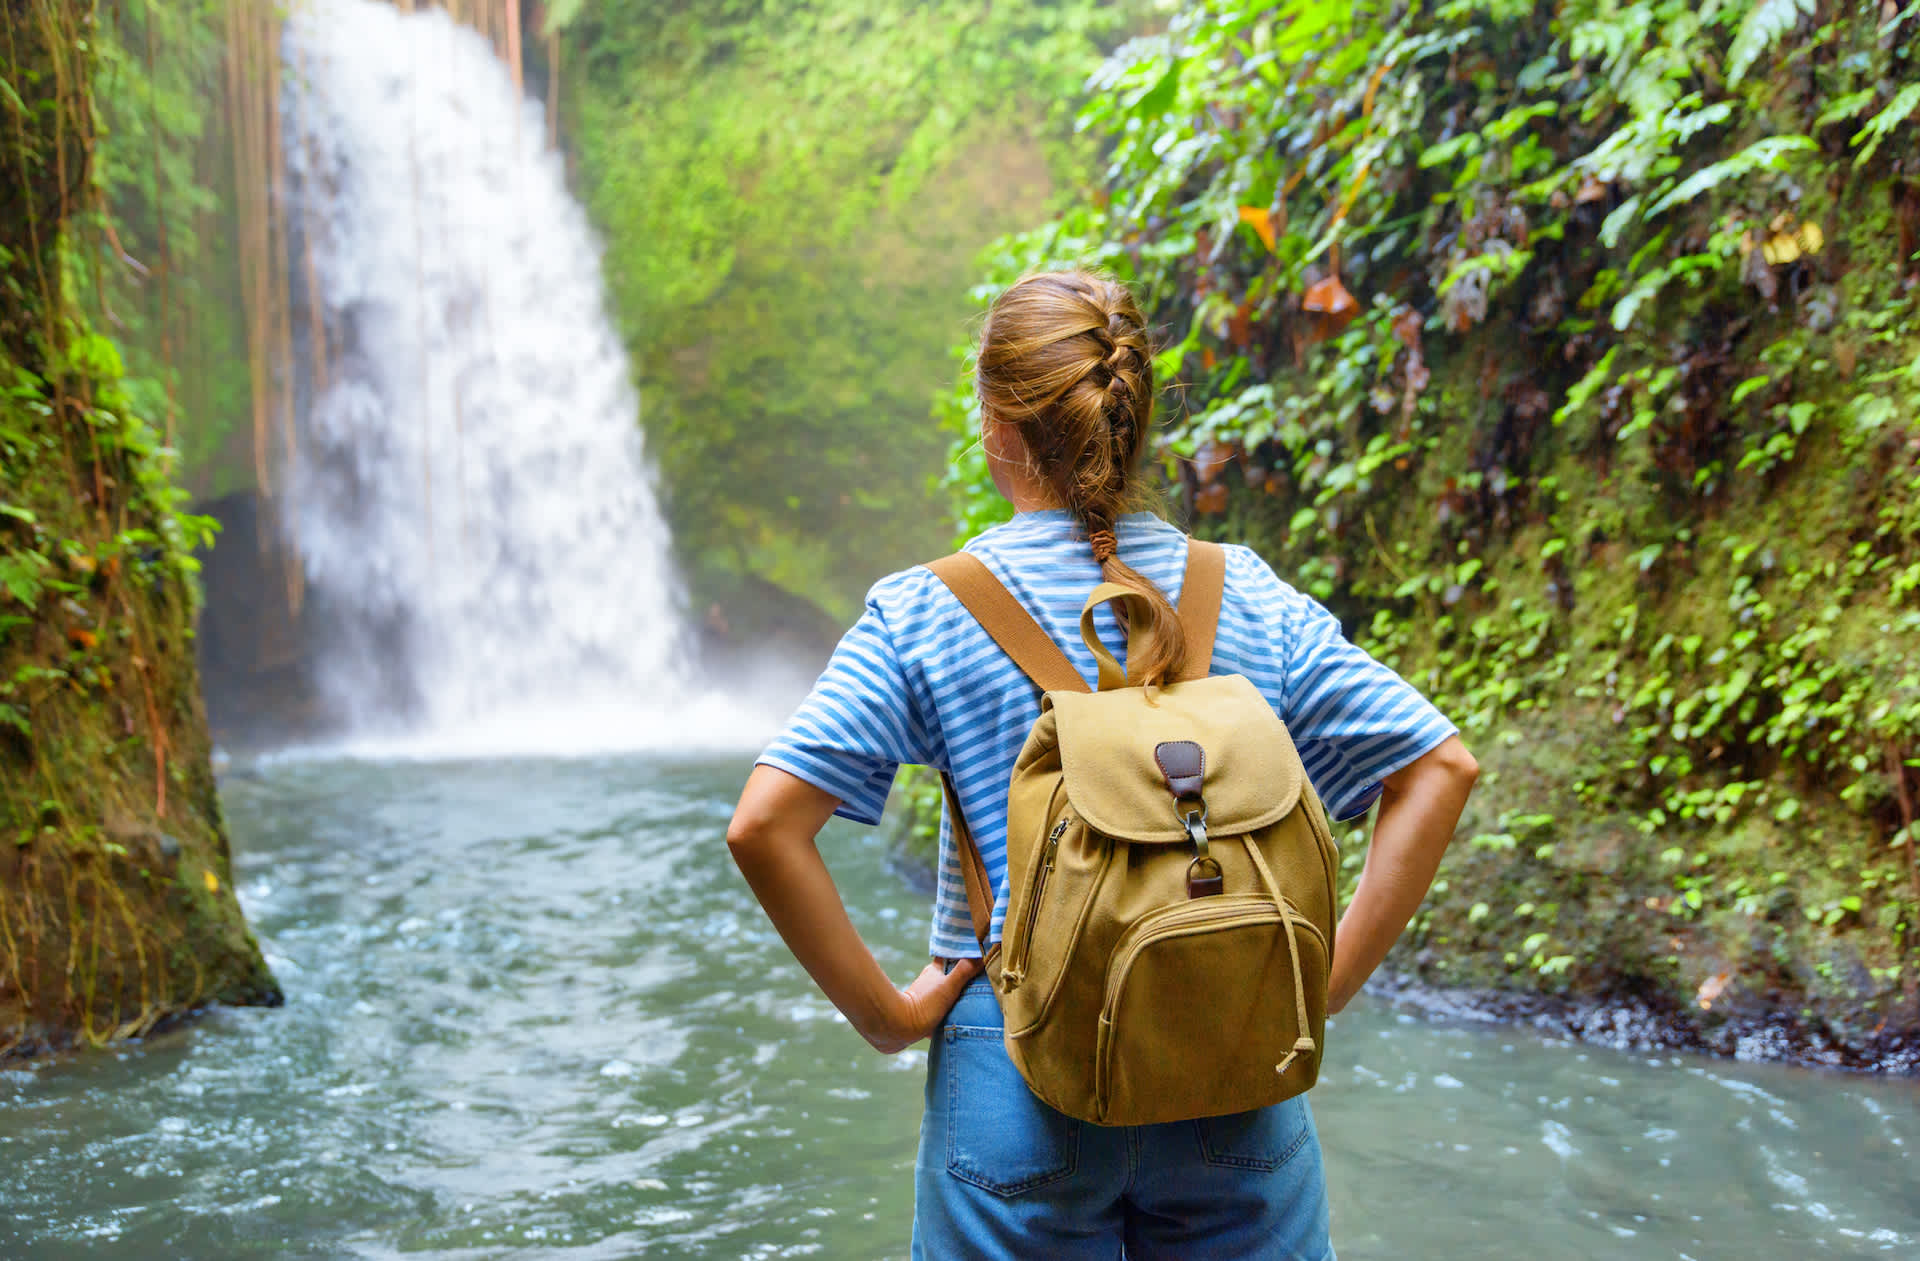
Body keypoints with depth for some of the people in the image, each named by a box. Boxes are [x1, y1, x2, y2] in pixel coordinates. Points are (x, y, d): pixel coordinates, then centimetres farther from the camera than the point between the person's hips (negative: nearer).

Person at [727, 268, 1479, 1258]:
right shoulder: (1248, 598, -2)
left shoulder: (924, 613, -8)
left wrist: (884, 1014, -8)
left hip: (1016, 1086, -1)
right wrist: (1326, 987, 1)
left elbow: (763, 825, -17)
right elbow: (1442, 766, 0)